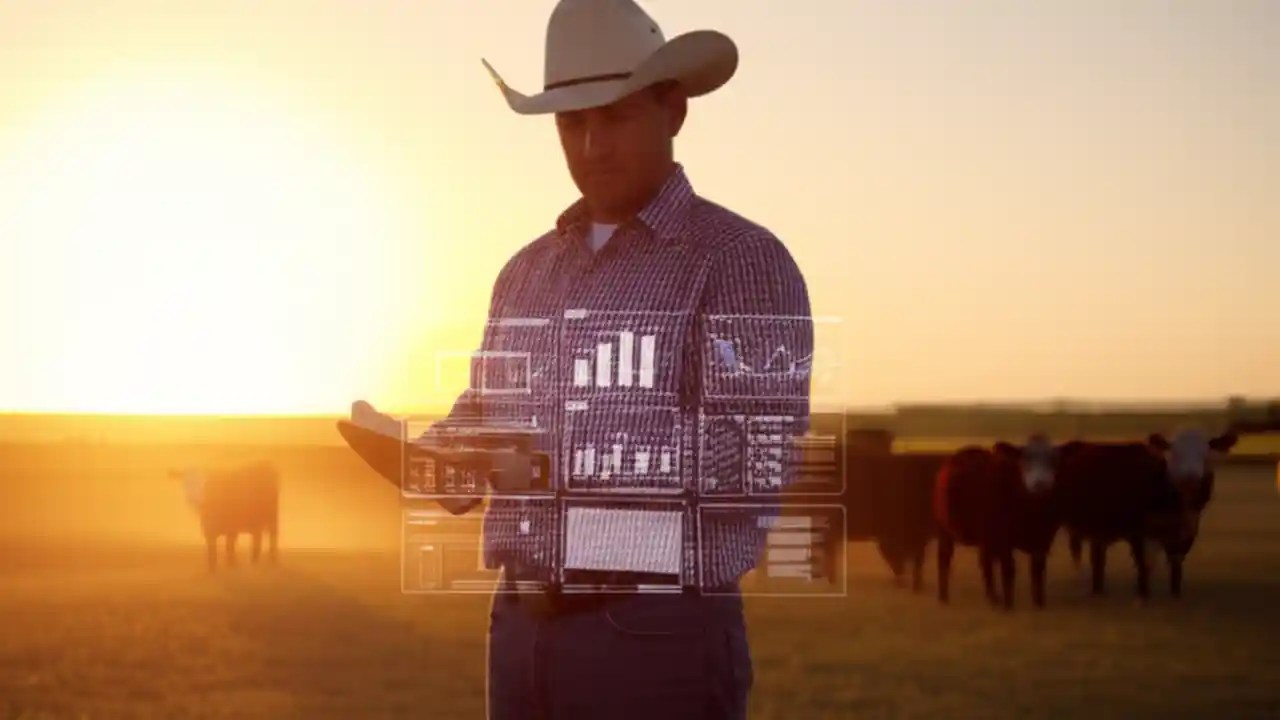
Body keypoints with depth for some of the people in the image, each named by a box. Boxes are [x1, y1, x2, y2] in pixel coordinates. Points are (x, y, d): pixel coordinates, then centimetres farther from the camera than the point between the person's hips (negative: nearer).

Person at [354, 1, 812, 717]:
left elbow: (756, 452, -16)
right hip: (521, 629, 6)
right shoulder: (527, 270, 16)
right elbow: (484, 413, 23)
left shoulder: (741, 258, -5)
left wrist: (568, 467, -24)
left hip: (661, 634, -6)